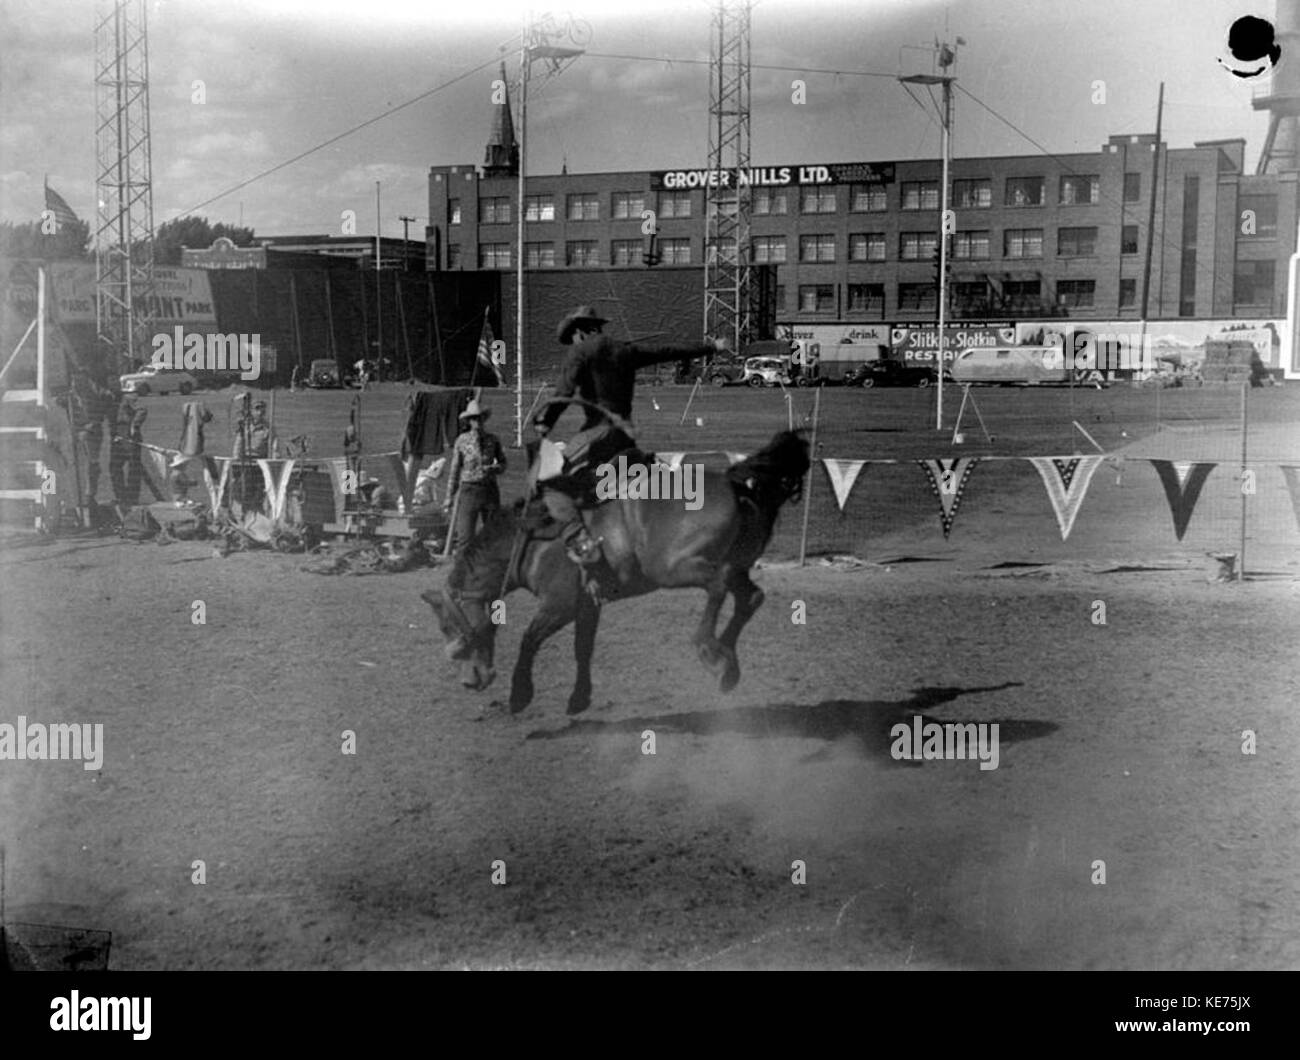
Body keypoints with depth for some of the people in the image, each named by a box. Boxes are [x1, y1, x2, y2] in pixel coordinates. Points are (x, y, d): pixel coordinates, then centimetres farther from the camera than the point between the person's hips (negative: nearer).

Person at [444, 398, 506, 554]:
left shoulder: (493, 440, 5)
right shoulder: (462, 440, 1)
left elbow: (503, 464, 13)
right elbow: (455, 469, 5)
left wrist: (493, 469, -11)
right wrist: (450, 497, 5)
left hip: (490, 489, 2)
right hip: (469, 489, -2)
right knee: (465, 535, -6)